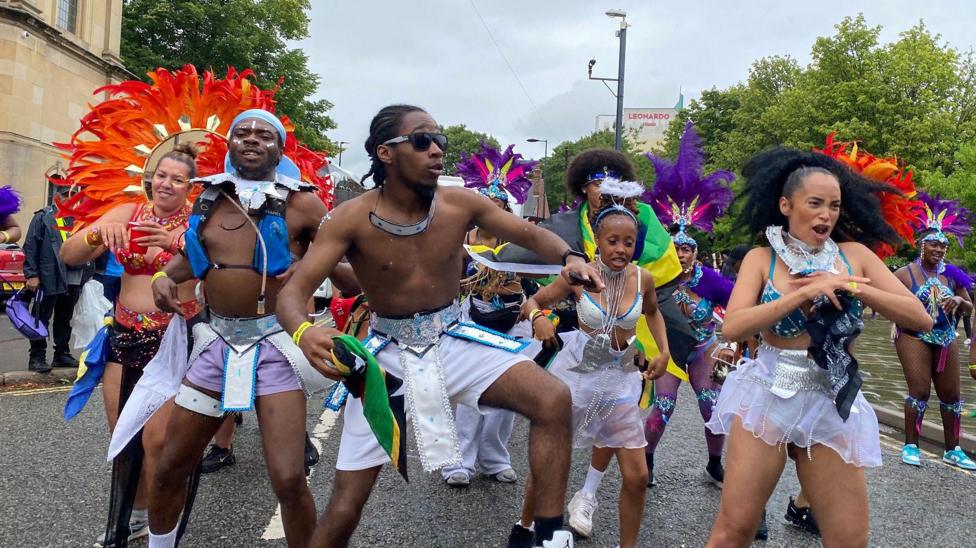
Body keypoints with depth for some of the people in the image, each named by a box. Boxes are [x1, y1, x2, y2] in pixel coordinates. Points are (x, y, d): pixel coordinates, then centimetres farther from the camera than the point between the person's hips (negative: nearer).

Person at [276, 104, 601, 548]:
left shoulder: (461, 204, -9)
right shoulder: (351, 219, -16)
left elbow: (532, 234, 2)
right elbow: (293, 292, -20)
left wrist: (568, 258, -21)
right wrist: (303, 333, -44)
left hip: (453, 340, 2)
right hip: (390, 352, -2)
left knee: (554, 400, -21)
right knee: (345, 507, 1)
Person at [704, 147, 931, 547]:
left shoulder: (854, 255, 5)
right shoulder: (761, 258, -2)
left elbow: (921, 319, -1)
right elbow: (733, 327, -16)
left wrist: (854, 289, -13)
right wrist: (804, 293, -20)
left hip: (832, 404, 3)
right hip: (767, 397, -2)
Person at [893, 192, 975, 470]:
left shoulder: (951, 274, 7)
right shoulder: (905, 273, -7)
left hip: (946, 339, 5)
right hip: (914, 337, -5)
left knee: (951, 394, 9)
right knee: (919, 391, -9)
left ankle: (953, 450, 21)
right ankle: (911, 445, 5)